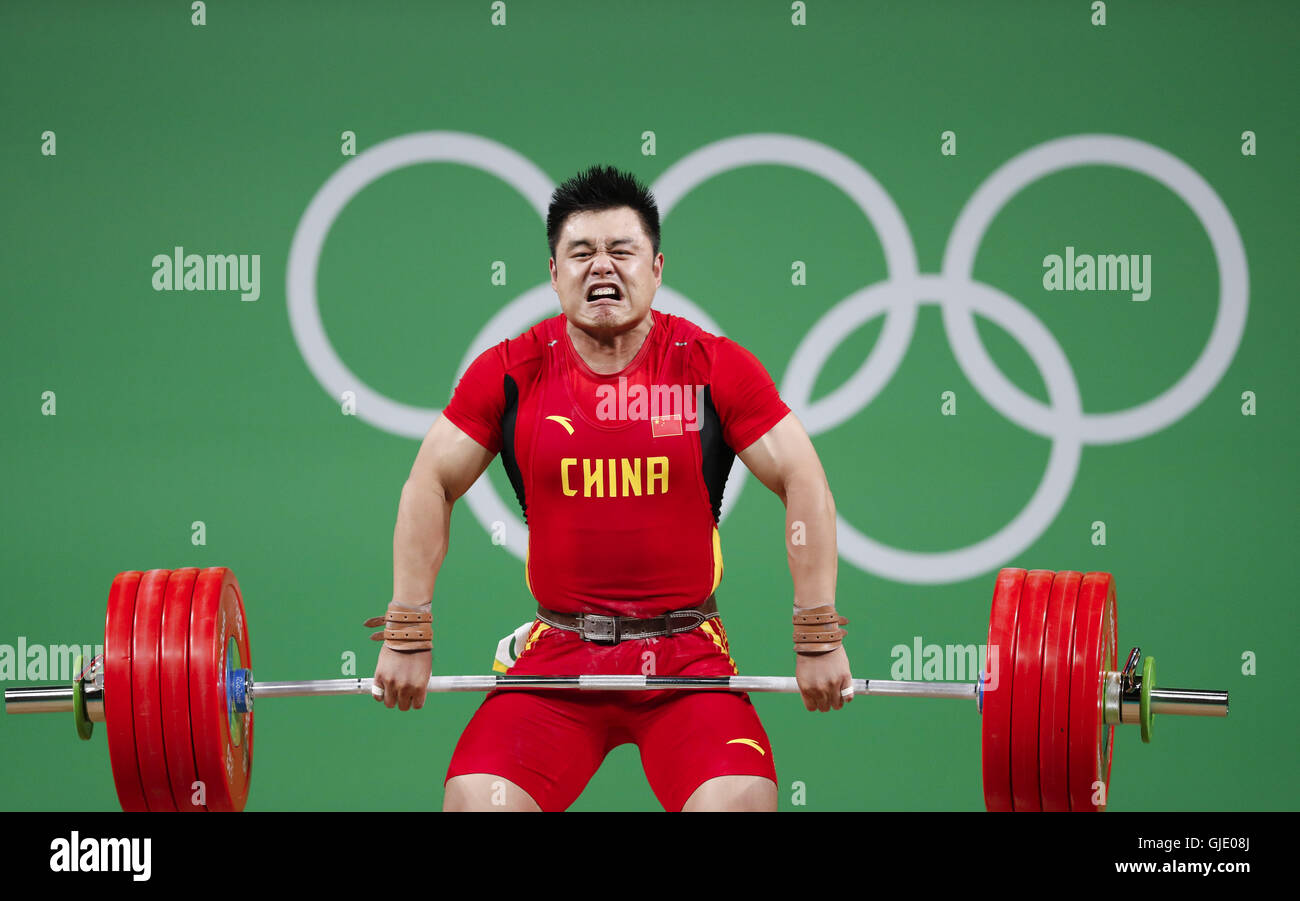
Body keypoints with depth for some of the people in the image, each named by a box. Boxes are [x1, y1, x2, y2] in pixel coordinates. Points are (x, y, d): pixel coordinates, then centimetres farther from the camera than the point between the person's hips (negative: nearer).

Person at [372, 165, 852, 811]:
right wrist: (407, 636, 4)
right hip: (556, 653, 1)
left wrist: (819, 637, -1)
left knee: (742, 801, -24)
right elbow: (431, 487, 8)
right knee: (476, 800, -19)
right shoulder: (511, 371, 2)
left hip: (686, 655, -1)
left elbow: (803, 484, 2)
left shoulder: (716, 368, -1)